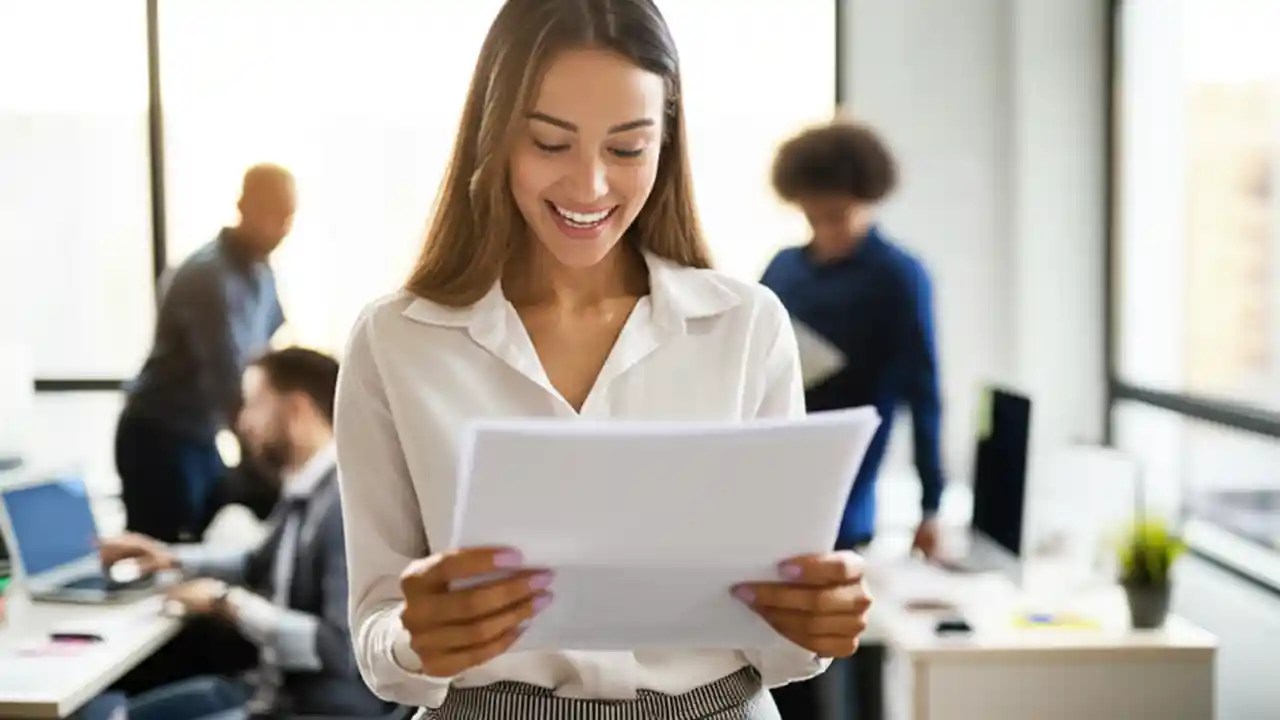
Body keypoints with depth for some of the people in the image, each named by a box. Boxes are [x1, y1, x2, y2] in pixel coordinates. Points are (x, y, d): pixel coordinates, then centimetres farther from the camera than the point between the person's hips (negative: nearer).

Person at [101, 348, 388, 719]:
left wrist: (230, 603, -22)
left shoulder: (348, 505, -24)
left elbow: (343, 647, -30)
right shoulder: (302, 492, 4)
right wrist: (172, 557, 19)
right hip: (276, 687, 10)